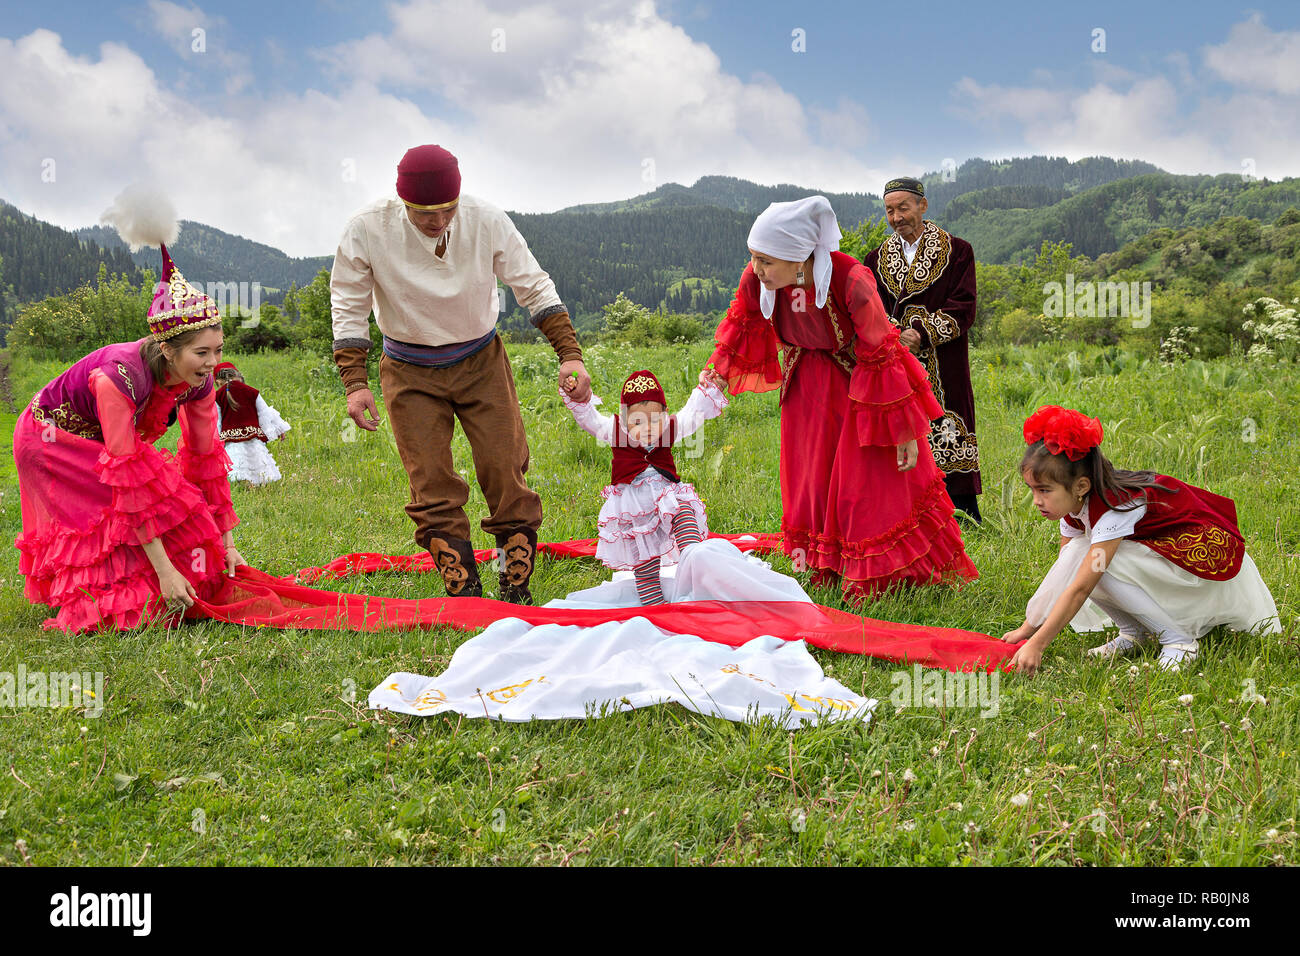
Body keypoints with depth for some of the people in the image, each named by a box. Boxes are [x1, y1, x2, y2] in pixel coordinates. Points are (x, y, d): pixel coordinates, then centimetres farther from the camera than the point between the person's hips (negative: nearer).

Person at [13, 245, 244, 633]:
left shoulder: (199, 382, -21)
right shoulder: (120, 378, -41)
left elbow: (206, 459, -11)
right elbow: (128, 478, -40)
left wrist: (226, 542, -11)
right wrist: (164, 569, -40)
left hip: (103, 442, 6)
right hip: (50, 438, -6)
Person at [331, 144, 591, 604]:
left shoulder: (486, 221, -17)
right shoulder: (367, 230, -19)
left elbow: (534, 287, -6)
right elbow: (349, 308, -7)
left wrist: (569, 354, -12)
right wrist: (355, 383, -13)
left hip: (481, 363, 1)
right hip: (410, 372, 0)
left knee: (507, 473, -4)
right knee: (432, 487, -4)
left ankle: (516, 591, 9)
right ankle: (464, 593, 6)